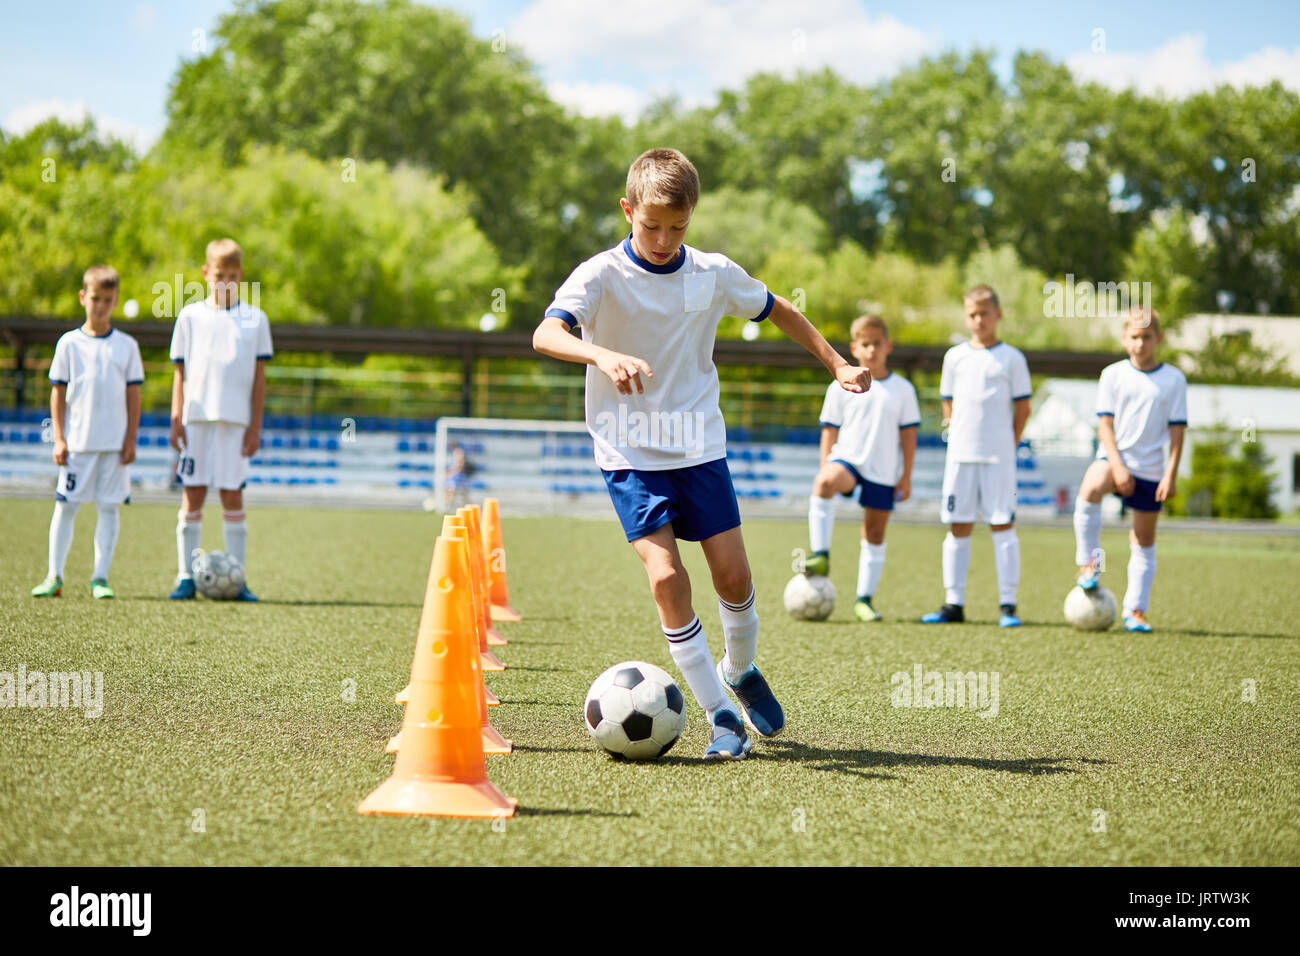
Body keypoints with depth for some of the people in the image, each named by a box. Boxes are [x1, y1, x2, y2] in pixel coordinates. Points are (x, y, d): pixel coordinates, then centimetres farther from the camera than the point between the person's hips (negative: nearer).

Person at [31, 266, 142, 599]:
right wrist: (59, 439, -3)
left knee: (108, 508, 1)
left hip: (114, 444, 1)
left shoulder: (126, 345, 5)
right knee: (65, 506, 0)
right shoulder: (69, 343, 3)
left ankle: (100, 578, 6)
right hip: (77, 442, -1)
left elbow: (133, 394, 7)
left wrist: (131, 440, 1)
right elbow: (58, 392, 4)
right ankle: (55, 576, 5)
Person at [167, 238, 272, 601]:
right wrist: (176, 418, -1)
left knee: (232, 497, 0)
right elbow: (180, 371, 8)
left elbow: (259, 375, 6)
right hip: (196, 418, 0)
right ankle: (186, 576, 4)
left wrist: (256, 425, 0)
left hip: (236, 420, 0)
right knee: (192, 495, 0)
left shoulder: (255, 319, 7)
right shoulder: (190, 316, 7)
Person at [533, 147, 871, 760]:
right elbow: (545, 335, -29)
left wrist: (836, 365, 17)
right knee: (666, 576, -16)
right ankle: (720, 716, -6)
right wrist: (604, 355, -47)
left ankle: (740, 671, 31)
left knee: (733, 573, 0)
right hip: (630, 452, -3)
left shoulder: (714, 274, 0)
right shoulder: (602, 276, -12)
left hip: (699, 447, 3)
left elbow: (778, 312, 18)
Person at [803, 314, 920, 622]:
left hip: (883, 472, 1)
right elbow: (829, 431, 6)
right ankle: (820, 555, -34)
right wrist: (825, 470, -1)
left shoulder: (902, 389, 4)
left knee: (875, 533, 5)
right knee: (824, 483, -35)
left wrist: (906, 476, 2)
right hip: (848, 458, -1)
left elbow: (908, 434, 6)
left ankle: (864, 599, 16)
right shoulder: (841, 388, 3)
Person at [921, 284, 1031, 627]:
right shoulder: (955, 357, 10)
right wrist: (959, 437, 8)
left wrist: (1008, 447, 1)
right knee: (958, 528, 4)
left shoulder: (1012, 358, 3)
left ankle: (1008, 604, -1)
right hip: (960, 454, 3)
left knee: (1003, 526, -4)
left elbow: (1022, 407, 4)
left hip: (999, 456, -3)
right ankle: (954, 603, 9)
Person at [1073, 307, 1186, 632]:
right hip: (1114, 457, -1)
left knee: (1144, 541, 6)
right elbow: (1105, 424, -3)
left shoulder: (1174, 379, 2)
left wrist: (1171, 474, -7)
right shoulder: (1113, 375, 1)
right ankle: (1089, 563, -20)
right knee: (1091, 488, -35)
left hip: (1151, 468, 1)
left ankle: (1136, 611, 15)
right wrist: (1117, 465, -15)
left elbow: (1177, 429, 1)